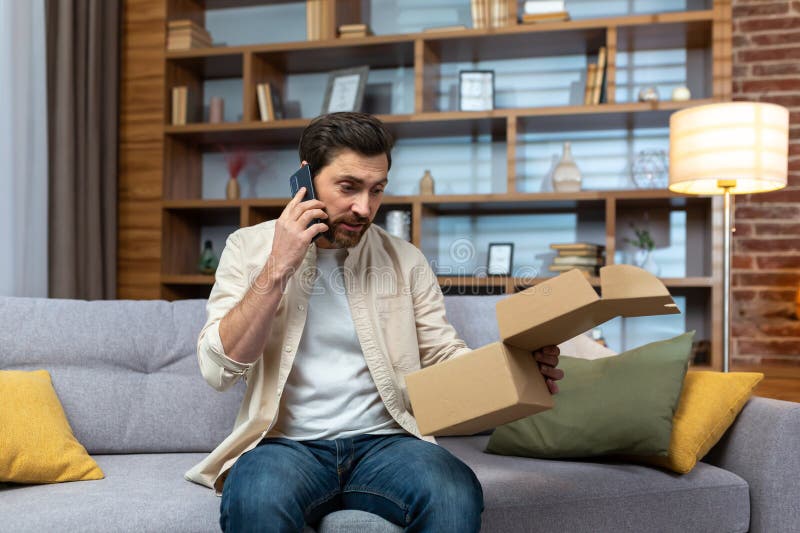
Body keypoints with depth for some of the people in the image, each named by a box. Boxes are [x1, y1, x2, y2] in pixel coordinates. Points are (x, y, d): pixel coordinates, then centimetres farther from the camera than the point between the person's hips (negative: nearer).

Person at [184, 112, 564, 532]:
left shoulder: (404, 259, 8)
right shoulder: (250, 247, 4)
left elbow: (444, 357, 6)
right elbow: (218, 370, -5)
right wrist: (278, 268, -13)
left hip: (385, 439, 2)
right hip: (287, 443, -1)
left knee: (458, 496, -30)